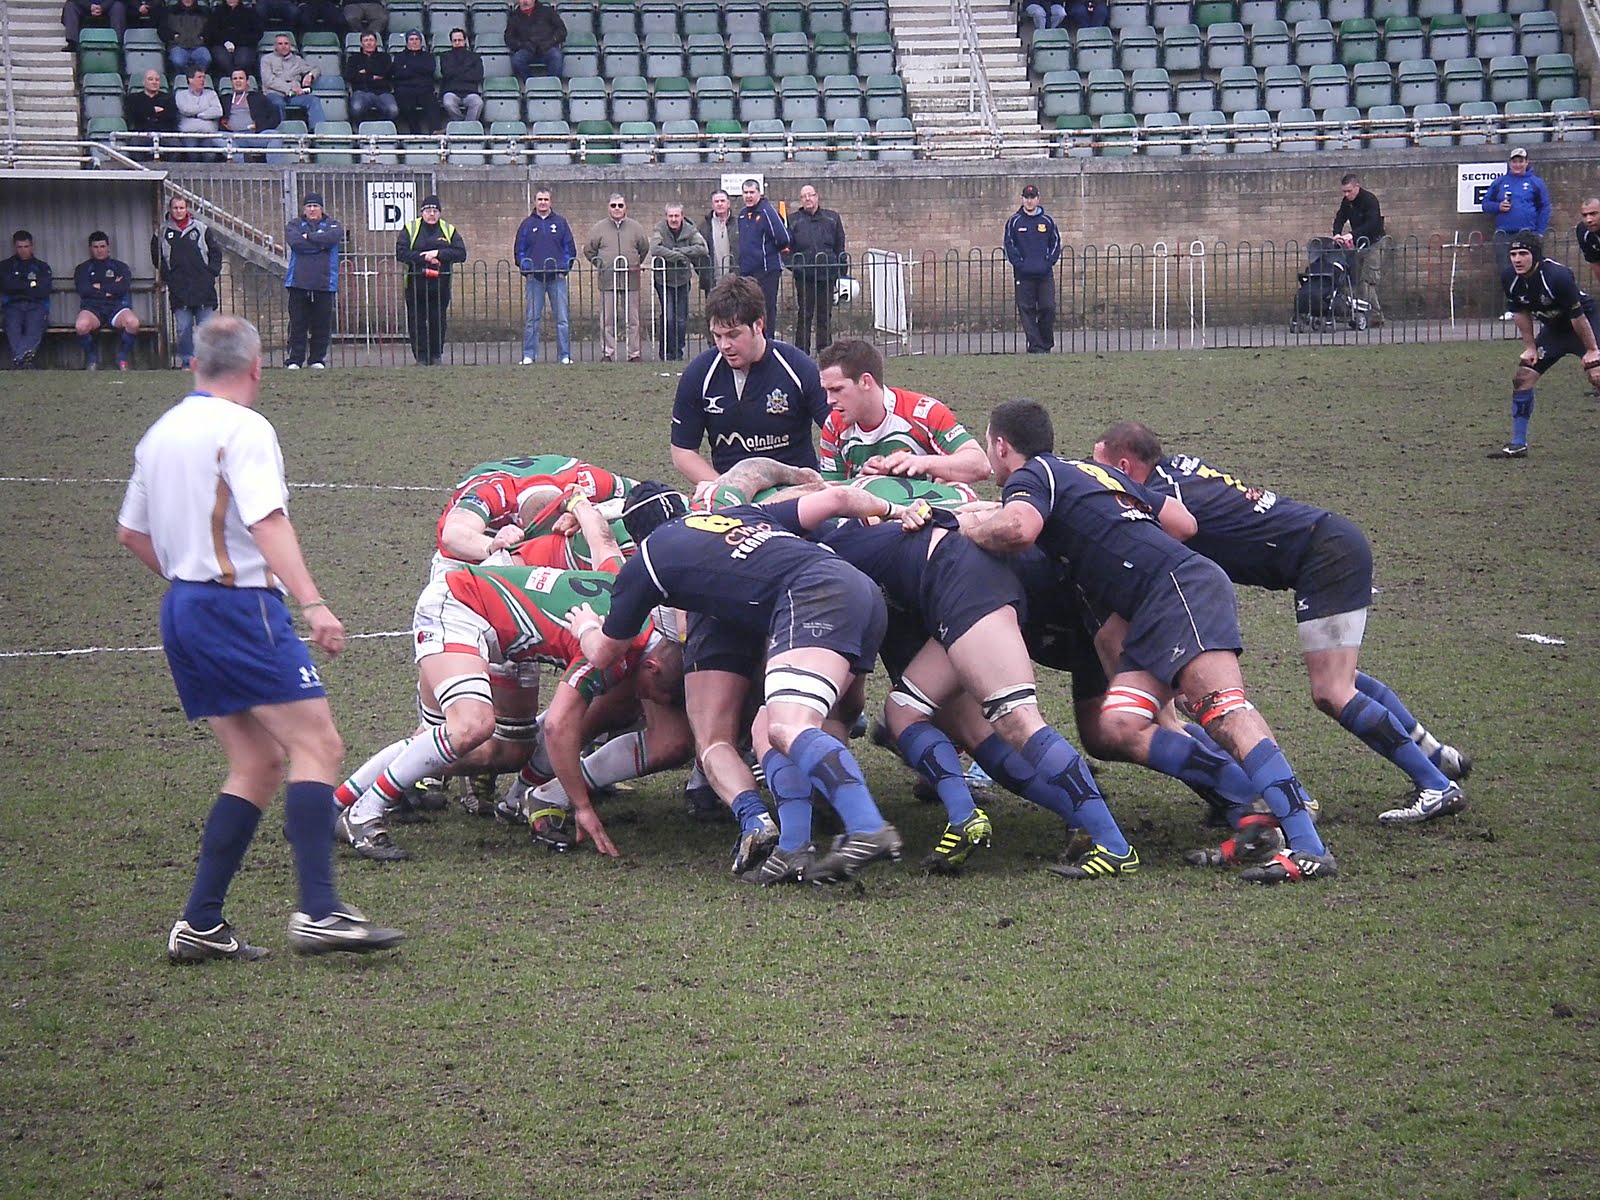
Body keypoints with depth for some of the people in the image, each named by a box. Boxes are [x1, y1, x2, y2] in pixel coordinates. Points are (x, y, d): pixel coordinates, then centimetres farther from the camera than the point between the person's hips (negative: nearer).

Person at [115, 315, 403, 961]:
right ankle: (319, 912, -20)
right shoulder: (243, 430, -9)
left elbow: (130, 530, 24)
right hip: (241, 609, -9)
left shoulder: (160, 433, 16)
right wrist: (312, 603, -28)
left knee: (258, 764, 11)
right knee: (316, 745, -9)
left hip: (180, 609, 9)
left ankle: (200, 924, 5)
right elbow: (267, 524, -22)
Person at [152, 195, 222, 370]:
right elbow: (157, 257, 18)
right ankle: (186, 361, 3)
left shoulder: (201, 229, 4)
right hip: (178, 288, 0)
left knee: (205, 326, -1)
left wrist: (211, 273, 2)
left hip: (202, 287, 0)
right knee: (183, 328, -3)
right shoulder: (162, 232, 6)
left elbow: (215, 252, 10)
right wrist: (166, 276, 9)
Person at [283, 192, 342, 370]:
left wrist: (308, 237, -6)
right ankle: (294, 359, 0)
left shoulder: (333, 225, 11)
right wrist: (320, 243, -7)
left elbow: (332, 238, -12)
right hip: (299, 282, -1)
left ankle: (317, 359, 10)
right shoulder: (294, 225, 11)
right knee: (297, 323, -3)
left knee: (322, 324, 1)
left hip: (324, 282, 1)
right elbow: (295, 242, -10)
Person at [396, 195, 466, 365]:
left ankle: (436, 356, 14)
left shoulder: (449, 230, 6)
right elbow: (401, 252, -8)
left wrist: (439, 254, -15)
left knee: (438, 322, 3)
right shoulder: (410, 229, 2)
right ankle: (421, 357, 6)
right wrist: (425, 258, -16)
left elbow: (461, 254, -3)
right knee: (417, 323, 0)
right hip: (416, 285, -1)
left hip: (440, 285, 1)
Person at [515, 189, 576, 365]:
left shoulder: (560, 223, 9)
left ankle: (565, 355, 1)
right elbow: (519, 250, 10)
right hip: (534, 278, 0)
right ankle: (529, 355, 3)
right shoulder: (527, 224, 9)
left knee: (562, 318, -2)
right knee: (532, 318, 0)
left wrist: (564, 269, -2)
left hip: (557, 277, 0)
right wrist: (525, 270, -3)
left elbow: (570, 249, 10)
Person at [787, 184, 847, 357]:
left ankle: (824, 352, 12)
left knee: (825, 315, 6)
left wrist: (842, 268, 5)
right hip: (804, 275, -1)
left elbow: (839, 246, 12)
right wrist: (792, 263, -10)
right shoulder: (794, 220, 6)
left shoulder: (832, 218, 10)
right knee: (803, 315, 0)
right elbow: (788, 245, 5)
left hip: (827, 273, 1)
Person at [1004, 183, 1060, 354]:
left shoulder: (1047, 220, 9)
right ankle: (1035, 345, -1)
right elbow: (1009, 245, 6)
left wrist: (1050, 262, -1)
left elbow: (1055, 243, 13)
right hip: (1024, 275, -1)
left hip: (1045, 274, 1)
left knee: (1048, 308, -5)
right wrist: (1019, 263, -6)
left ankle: (1046, 344, 9)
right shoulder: (1014, 221, 6)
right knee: (1027, 310, -3)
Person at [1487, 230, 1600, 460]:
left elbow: (1577, 316, -25)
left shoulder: (1557, 276, -33)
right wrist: (1530, 347, 4)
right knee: (1522, 378, -1)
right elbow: (1521, 312, 4)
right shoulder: (1511, 278, -13)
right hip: (1553, 329, 7)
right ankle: (1518, 445, 8)